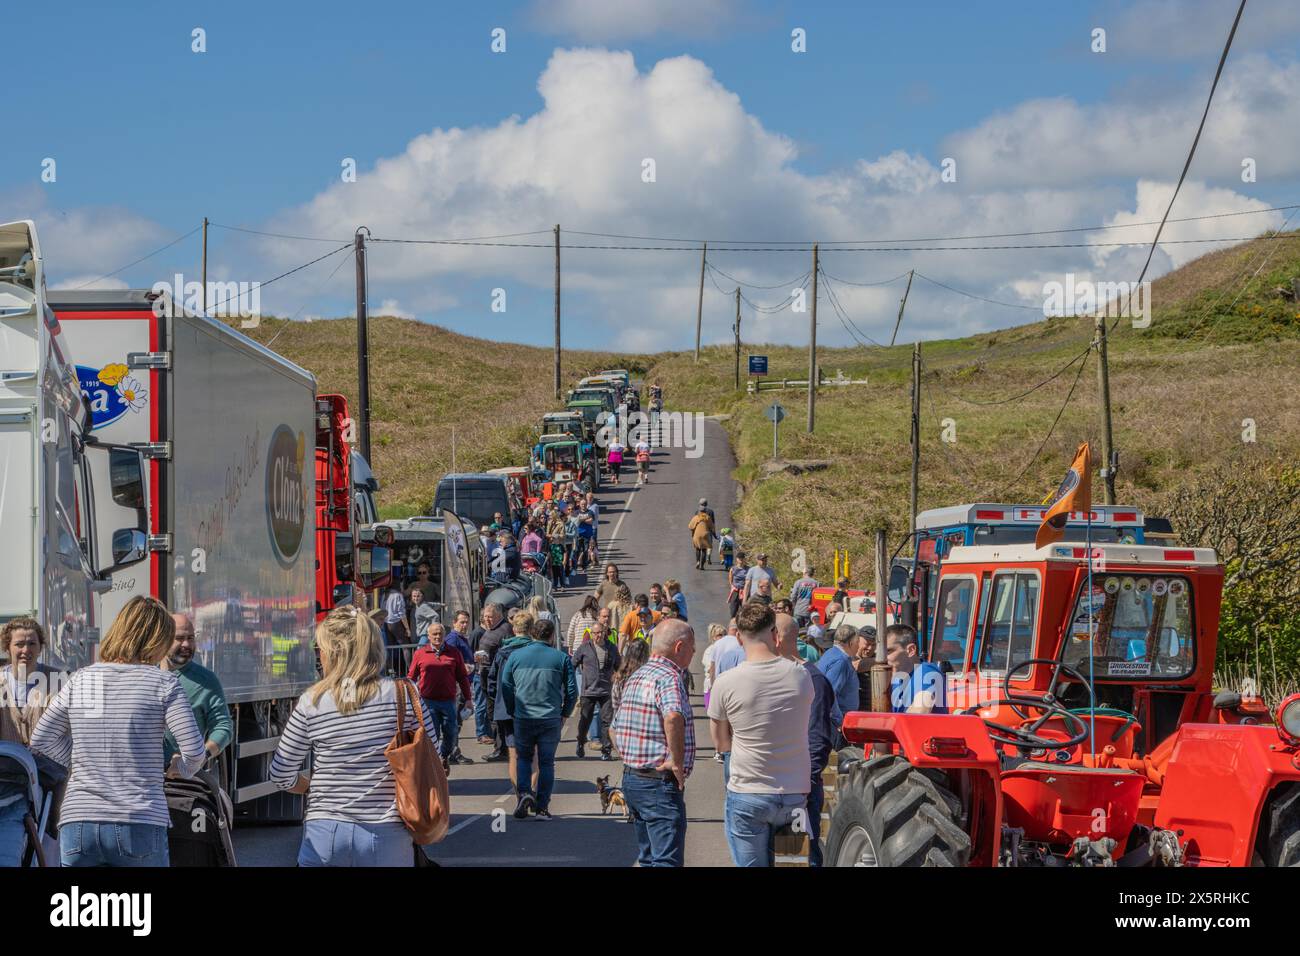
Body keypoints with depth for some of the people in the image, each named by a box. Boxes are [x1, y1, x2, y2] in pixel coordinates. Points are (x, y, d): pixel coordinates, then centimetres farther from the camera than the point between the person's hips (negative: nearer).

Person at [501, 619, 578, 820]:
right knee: (546, 762, 8)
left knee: (523, 758, 17)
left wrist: (512, 712, 16)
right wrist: (565, 713, 12)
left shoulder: (515, 656, 2)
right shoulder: (561, 658, -2)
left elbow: (505, 687, 6)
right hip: (551, 719, -1)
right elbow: (572, 690, -1)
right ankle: (542, 807, 5)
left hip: (522, 718, 1)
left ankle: (524, 793, -6)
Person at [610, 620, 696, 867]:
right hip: (661, 784, -9)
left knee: (648, 858, 17)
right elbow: (673, 717, -36)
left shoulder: (634, 678, 14)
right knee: (668, 860, -10)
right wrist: (677, 763, -26)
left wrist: (631, 758, 15)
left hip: (631, 779, 9)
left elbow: (616, 729, 21)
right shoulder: (669, 678, -16)